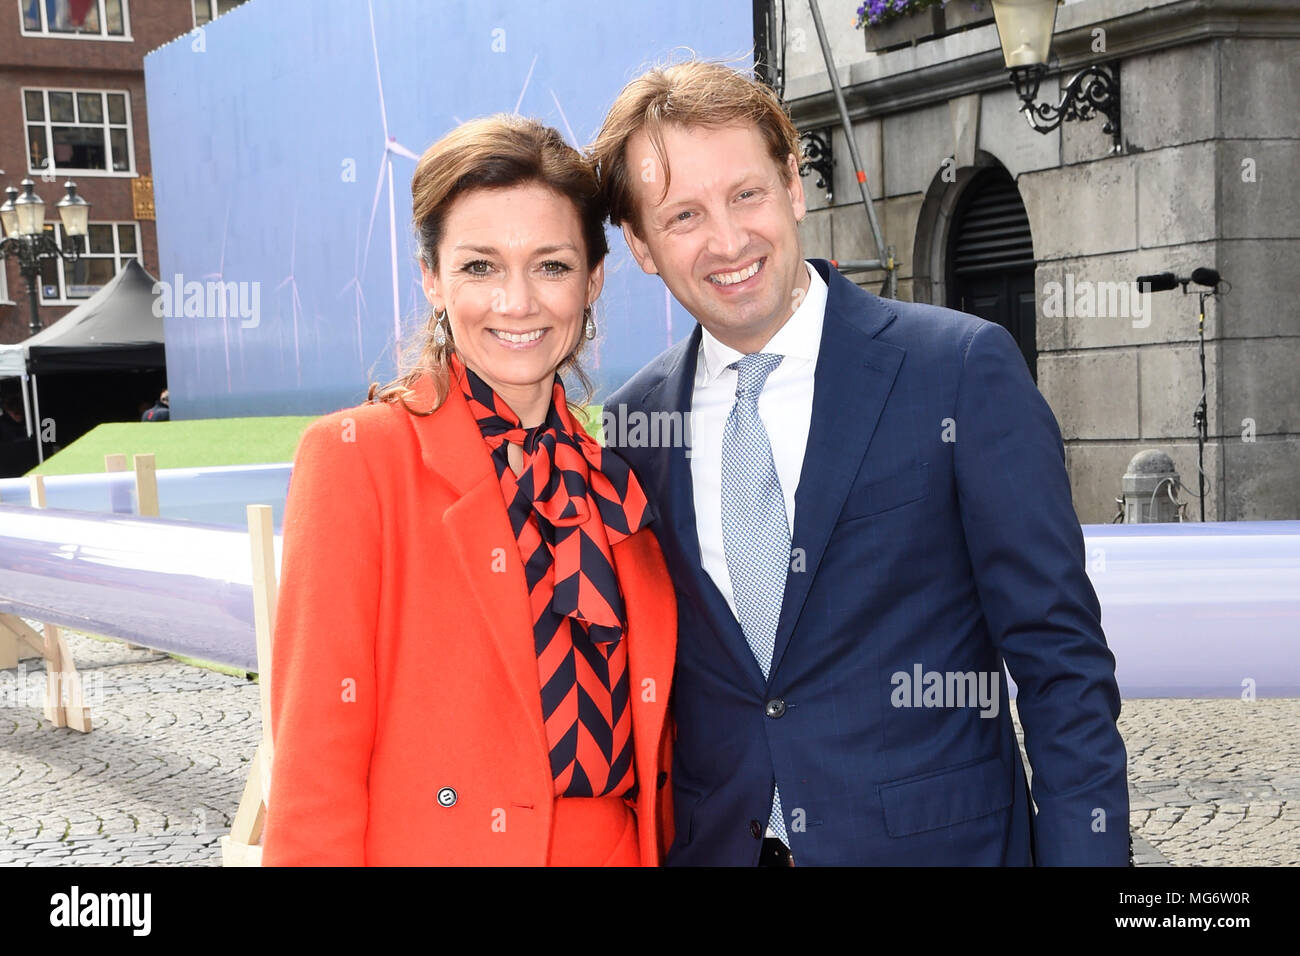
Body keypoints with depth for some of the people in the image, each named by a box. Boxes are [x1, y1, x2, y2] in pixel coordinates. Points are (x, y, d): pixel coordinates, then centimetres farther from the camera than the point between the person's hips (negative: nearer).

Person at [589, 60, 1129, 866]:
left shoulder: (963, 369, -10)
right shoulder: (631, 425, 1)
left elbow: (1061, 660, -9)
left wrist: (1084, 851, -14)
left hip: (934, 839, -2)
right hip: (712, 843, 3)